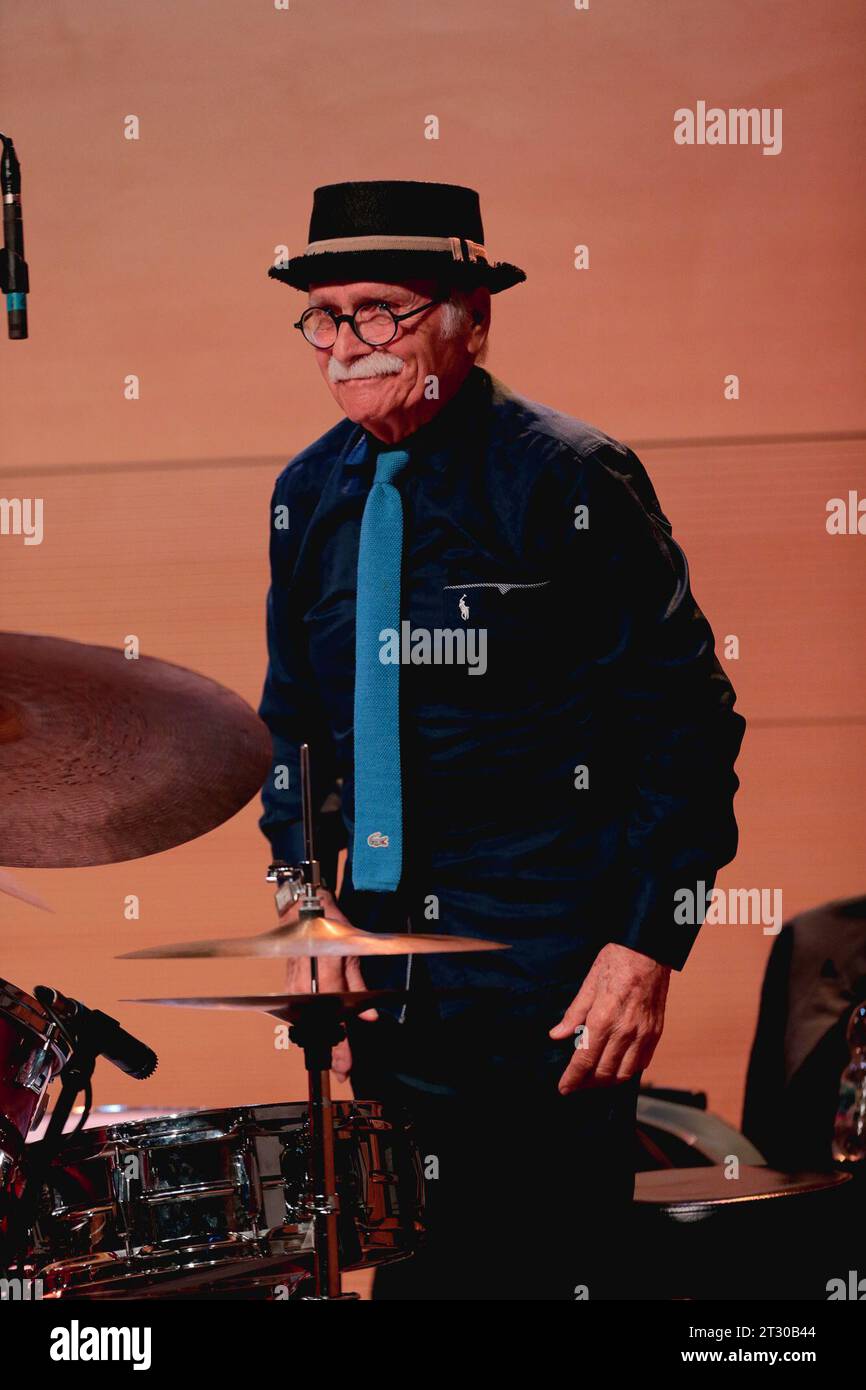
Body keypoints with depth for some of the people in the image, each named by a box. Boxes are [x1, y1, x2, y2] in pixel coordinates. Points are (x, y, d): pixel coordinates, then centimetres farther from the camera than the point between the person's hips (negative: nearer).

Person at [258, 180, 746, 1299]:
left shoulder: (568, 481, -11)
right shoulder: (309, 495, 7)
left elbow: (688, 726, -10)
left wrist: (647, 949, -16)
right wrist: (309, 901, 4)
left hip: (546, 967, -5)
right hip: (382, 955, 6)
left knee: (550, 1268, -1)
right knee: (411, 1263, 12)